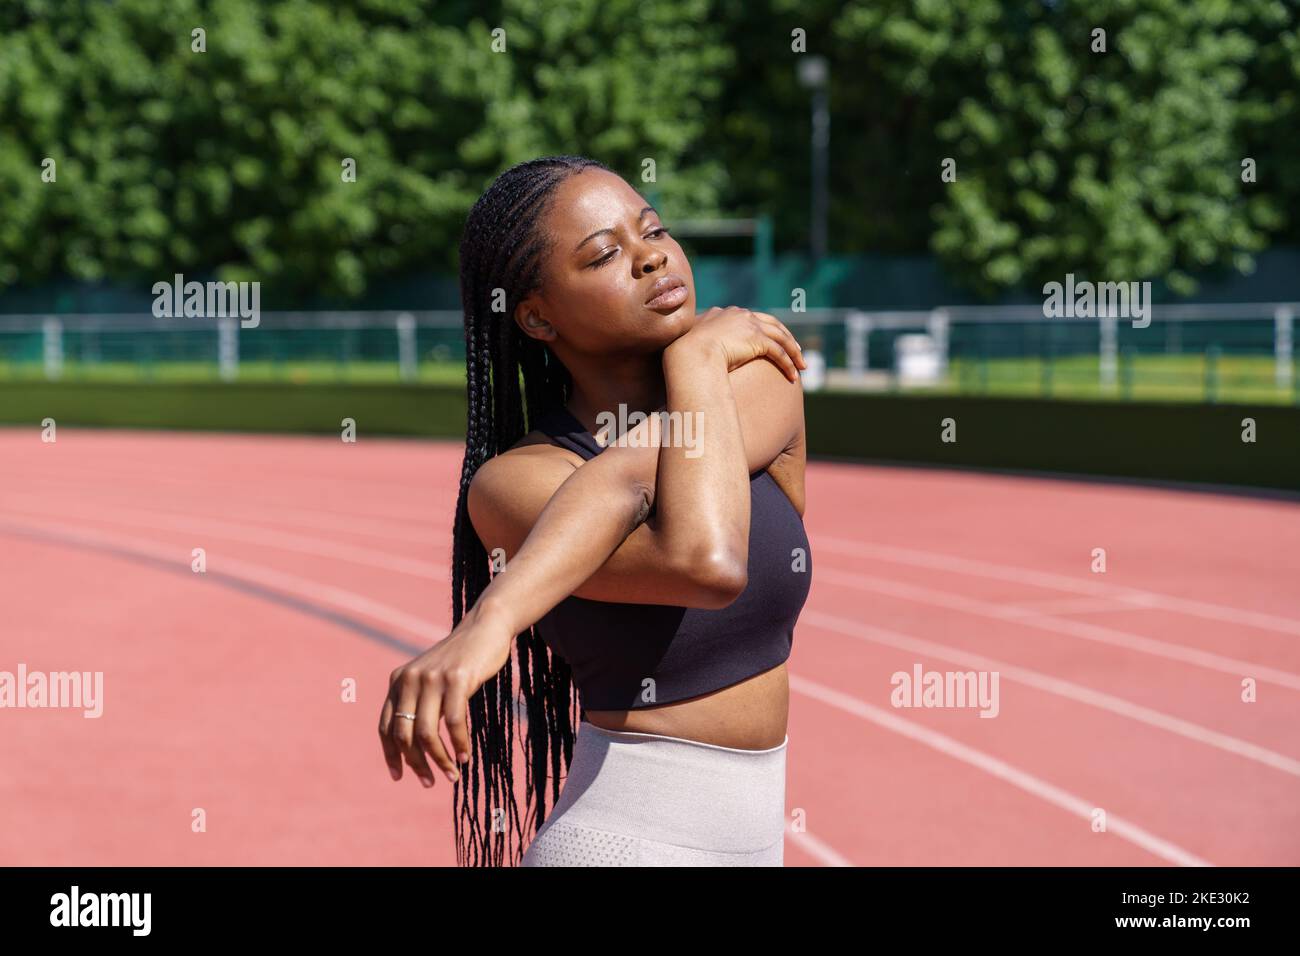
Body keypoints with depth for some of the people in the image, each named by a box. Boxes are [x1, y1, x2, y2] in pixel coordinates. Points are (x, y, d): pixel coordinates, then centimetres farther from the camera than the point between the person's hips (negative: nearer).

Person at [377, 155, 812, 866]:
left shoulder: (764, 371, -5)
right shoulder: (512, 486, -14)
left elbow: (629, 474, -27)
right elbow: (706, 561, -33)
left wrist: (494, 616, -39)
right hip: (628, 842, -4)